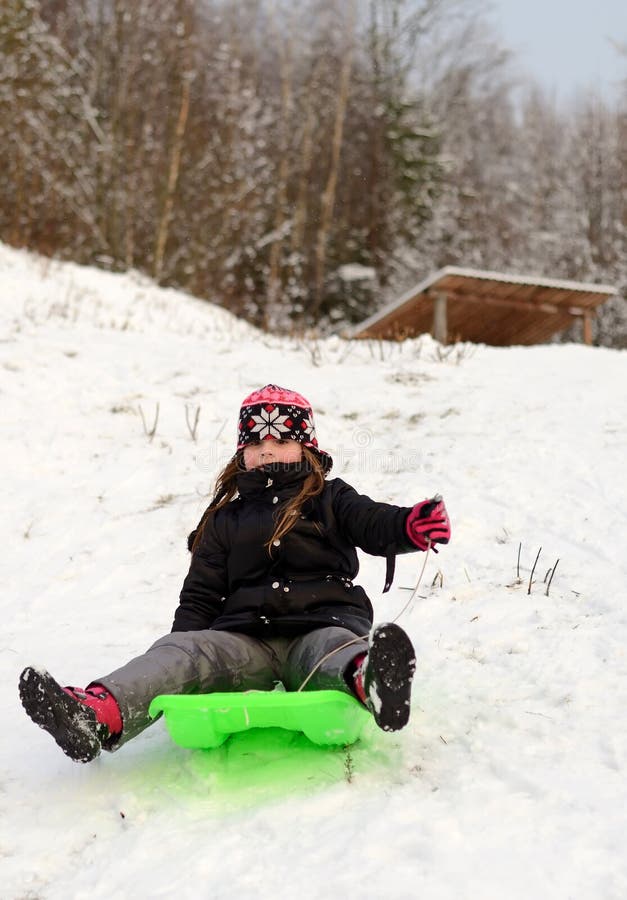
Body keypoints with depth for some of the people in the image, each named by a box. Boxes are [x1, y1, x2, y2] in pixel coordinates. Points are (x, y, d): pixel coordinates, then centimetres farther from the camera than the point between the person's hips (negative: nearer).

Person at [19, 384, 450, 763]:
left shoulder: (330, 499, 16)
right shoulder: (225, 518, 23)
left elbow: (373, 523, -3)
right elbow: (201, 593, 21)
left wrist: (412, 525, -29)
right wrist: (185, 641, 3)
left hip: (321, 625, -2)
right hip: (246, 640, 3)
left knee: (334, 646, -38)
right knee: (182, 650, -25)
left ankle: (368, 677, -76)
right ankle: (97, 715, -50)